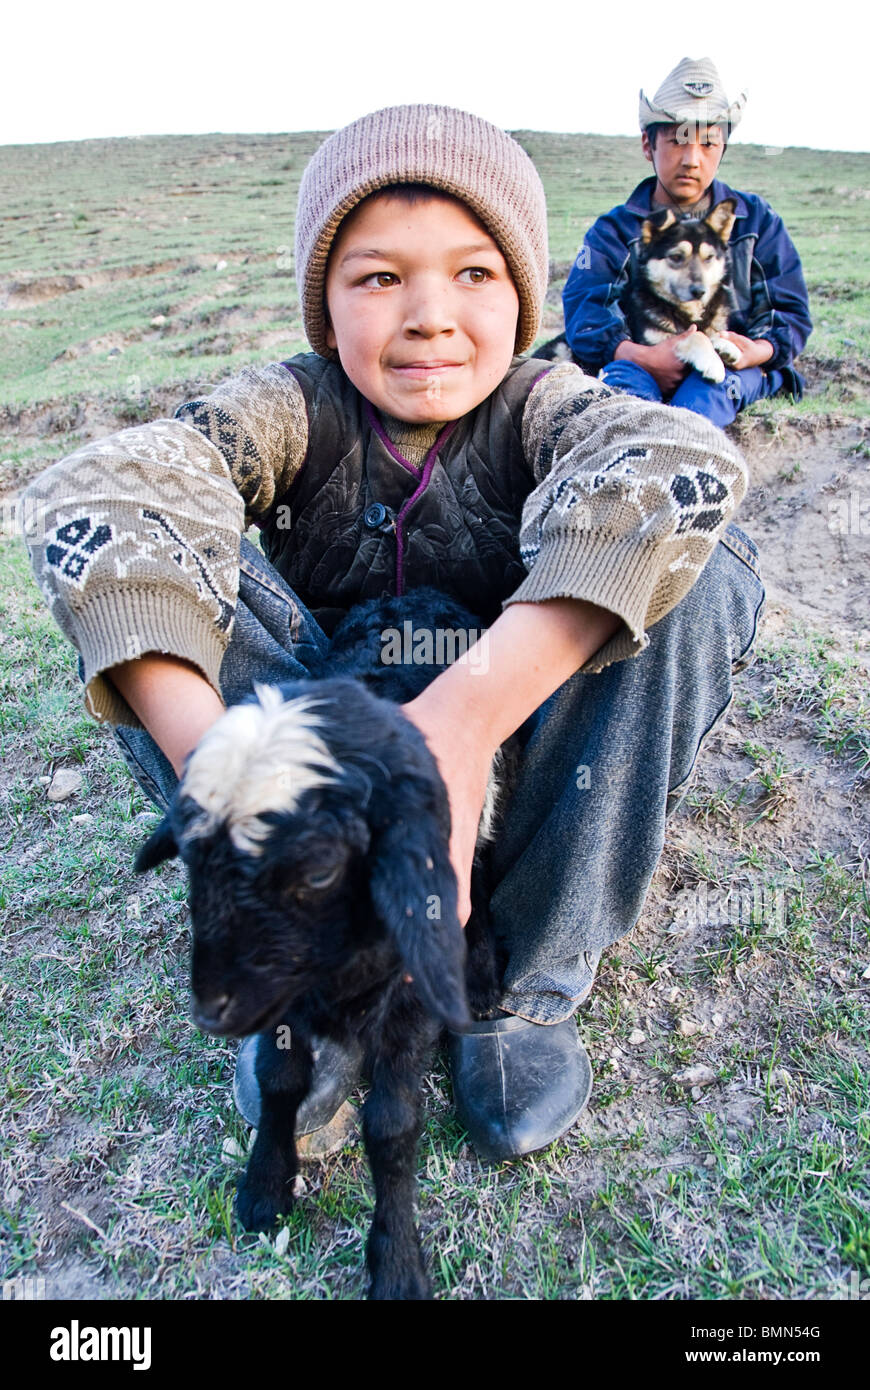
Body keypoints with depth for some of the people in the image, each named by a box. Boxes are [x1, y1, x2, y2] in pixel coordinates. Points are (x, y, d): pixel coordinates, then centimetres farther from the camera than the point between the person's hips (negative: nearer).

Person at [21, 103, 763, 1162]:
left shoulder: (536, 406, -15)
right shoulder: (296, 409, -14)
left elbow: (683, 464, -38)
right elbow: (92, 500, -32)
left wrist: (469, 713, -52)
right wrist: (208, 750, -50)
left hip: (514, 702, 0)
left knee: (699, 565, -26)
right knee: (138, 560, -23)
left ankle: (528, 977, -17)